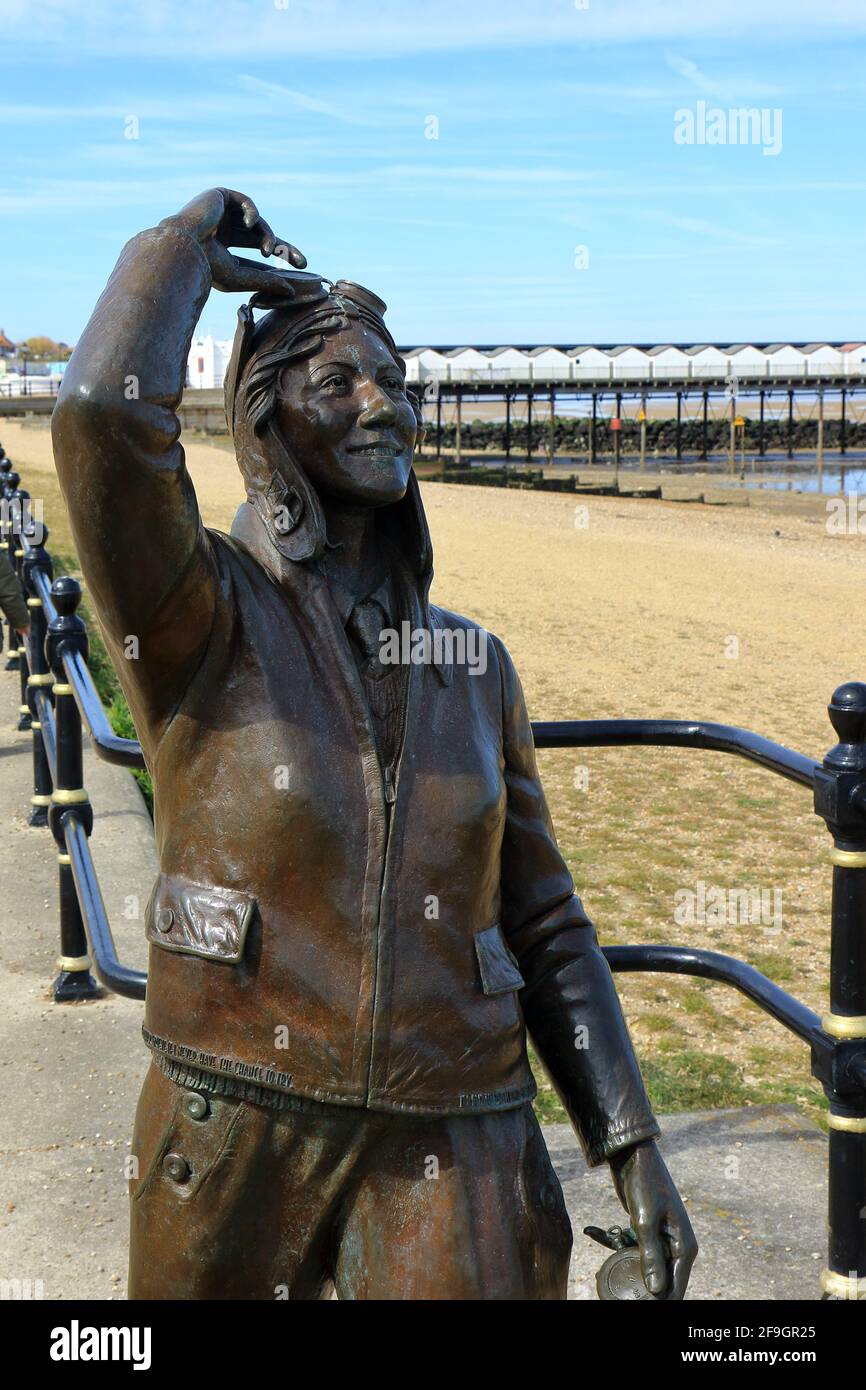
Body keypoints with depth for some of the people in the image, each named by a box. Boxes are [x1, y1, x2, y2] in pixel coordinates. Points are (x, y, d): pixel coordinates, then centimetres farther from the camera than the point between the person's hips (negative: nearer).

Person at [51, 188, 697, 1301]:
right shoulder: (197, 616, -7)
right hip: (237, 1136, -2)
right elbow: (106, 411, -28)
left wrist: (632, 1147, 2)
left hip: (451, 1158, 3)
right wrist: (190, 242, -8)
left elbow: (541, 922, 8)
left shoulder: (471, 663, 5)